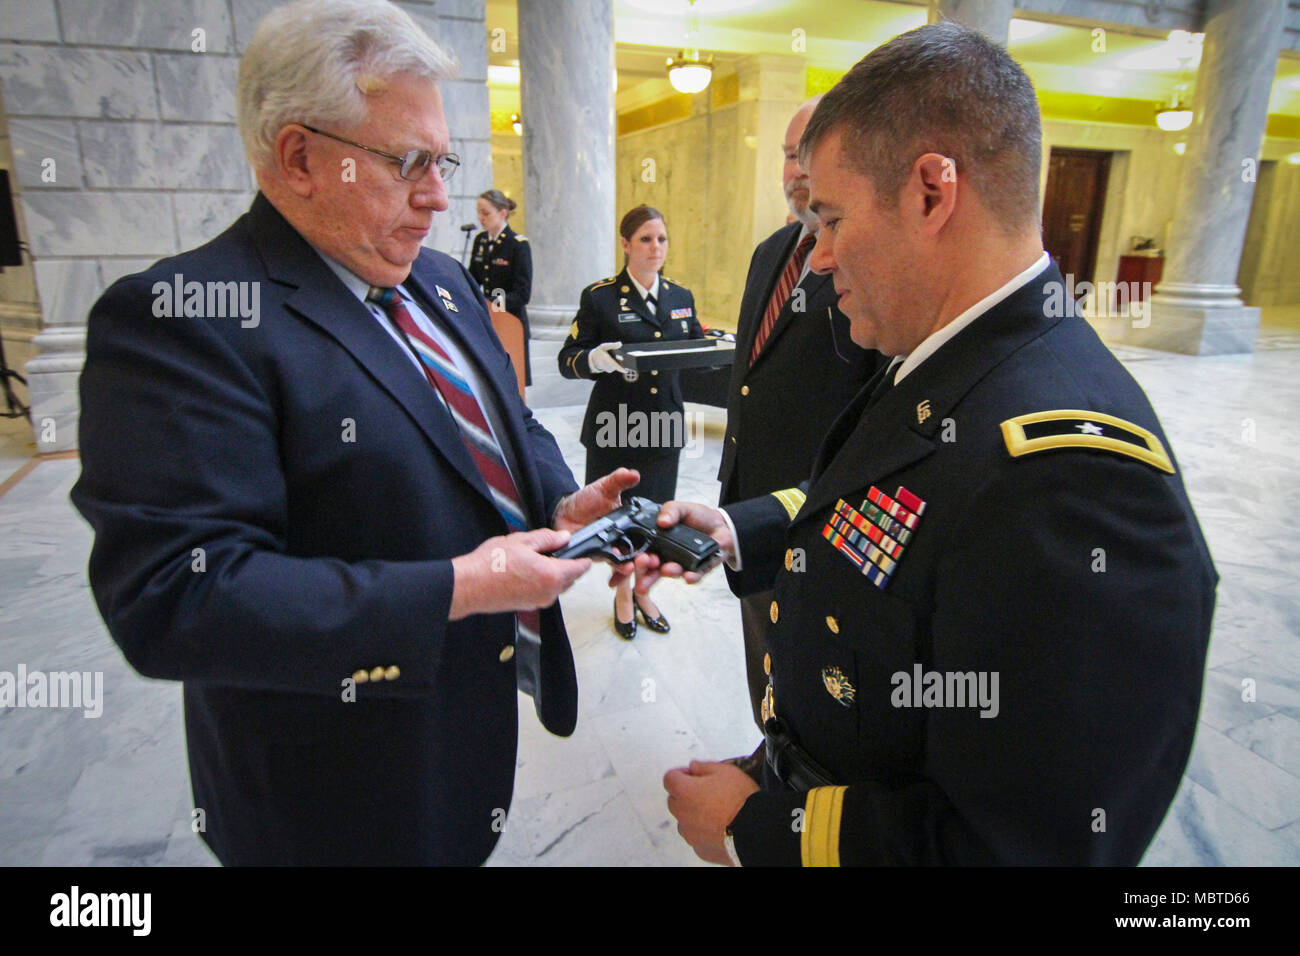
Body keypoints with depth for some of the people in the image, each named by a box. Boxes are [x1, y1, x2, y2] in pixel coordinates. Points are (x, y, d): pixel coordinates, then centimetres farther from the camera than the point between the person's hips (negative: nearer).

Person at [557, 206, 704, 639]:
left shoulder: (681, 297, 9)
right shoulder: (599, 296, -5)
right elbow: (568, 359, -6)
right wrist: (598, 358, -27)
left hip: (664, 425, 4)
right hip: (614, 426, -3)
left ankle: (643, 590, 35)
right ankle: (622, 592, 33)